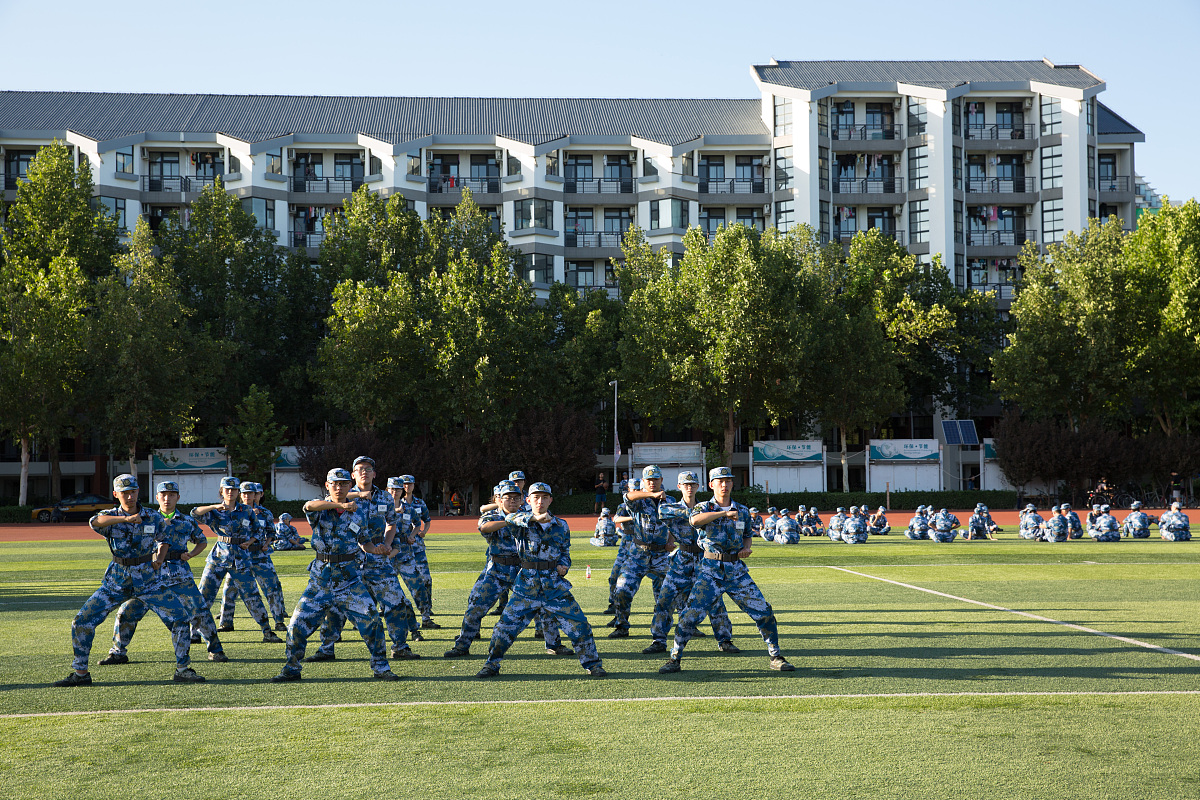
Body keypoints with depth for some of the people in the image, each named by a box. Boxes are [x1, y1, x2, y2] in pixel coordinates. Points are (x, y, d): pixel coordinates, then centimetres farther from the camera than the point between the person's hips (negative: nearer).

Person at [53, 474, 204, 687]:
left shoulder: (154, 517, -1)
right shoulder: (111, 516, -6)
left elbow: (163, 540, 18)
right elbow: (95, 522, -30)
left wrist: (159, 559, -2)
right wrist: (125, 518, -43)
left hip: (148, 579, 0)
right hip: (117, 580, 0)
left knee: (181, 618, -11)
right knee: (82, 621, -6)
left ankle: (183, 669, 4)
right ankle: (80, 673, 9)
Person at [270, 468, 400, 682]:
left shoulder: (359, 510, 5)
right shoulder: (320, 508, -1)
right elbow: (309, 506, -27)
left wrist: (377, 550, -9)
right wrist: (339, 505, -39)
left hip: (349, 578, 0)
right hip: (320, 578, 0)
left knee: (371, 620, -8)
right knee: (299, 622, 0)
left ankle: (381, 668, 7)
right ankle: (291, 669, 19)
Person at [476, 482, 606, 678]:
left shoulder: (561, 526, 7)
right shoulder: (523, 521, -1)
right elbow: (510, 518, -25)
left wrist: (563, 566, -4)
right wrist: (534, 517, -41)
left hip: (555, 586, 1)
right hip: (527, 584, -1)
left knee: (579, 624, -3)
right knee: (505, 625, -4)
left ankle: (592, 664, 14)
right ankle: (492, 665, 15)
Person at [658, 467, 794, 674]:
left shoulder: (743, 511, 11)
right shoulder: (703, 508, 0)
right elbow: (694, 520, -25)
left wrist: (746, 548, 1)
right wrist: (725, 513, -28)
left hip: (737, 570, 3)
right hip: (711, 570, -3)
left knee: (763, 612, -2)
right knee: (692, 614, -12)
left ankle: (776, 657, 14)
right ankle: (675, 659, 1)